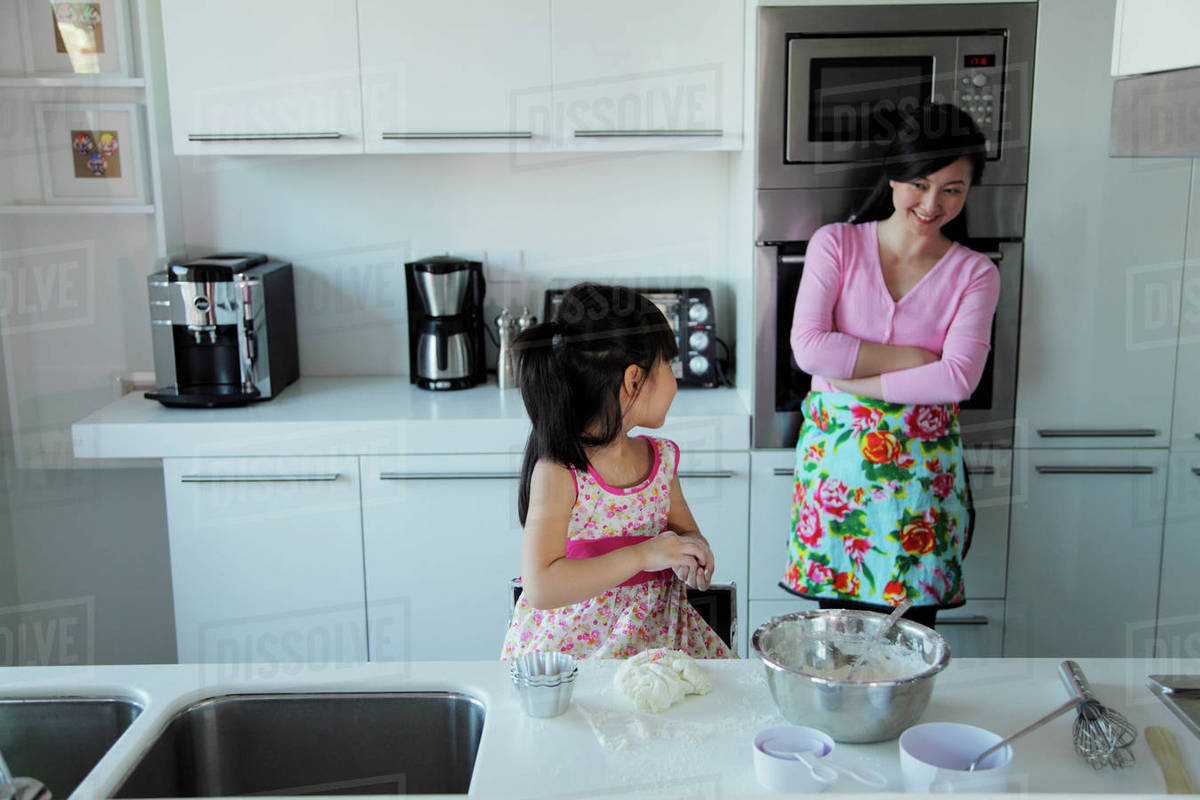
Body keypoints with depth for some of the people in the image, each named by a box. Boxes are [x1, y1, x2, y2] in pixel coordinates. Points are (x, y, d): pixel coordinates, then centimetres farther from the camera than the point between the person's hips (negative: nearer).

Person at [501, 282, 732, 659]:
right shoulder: (559, 472, -15)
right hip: (574, 642, -5)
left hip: (656, 631, 5)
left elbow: (686, 530, 21)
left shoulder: (662, 458, 6)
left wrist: (692, 549, -4)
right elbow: (541, 588, -22)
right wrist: (642, 555, -23)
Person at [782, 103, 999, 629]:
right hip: (834, 453, 0)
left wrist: (853, 381, -14)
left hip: (922, 465, 1)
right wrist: (913, 357, -12)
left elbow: (958, 379, -11)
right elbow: (808, 347, -12)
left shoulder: (974, 273, 2)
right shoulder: (836, 244, 1)